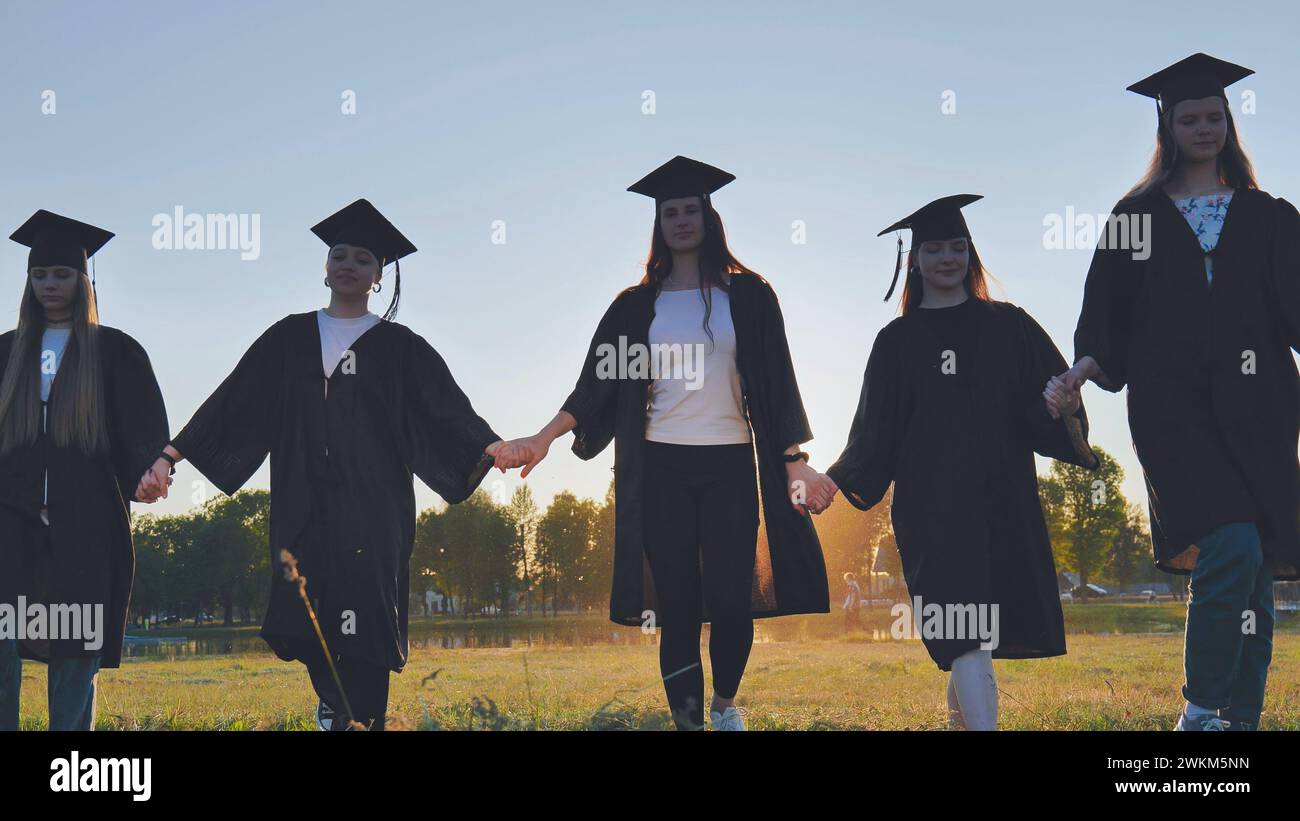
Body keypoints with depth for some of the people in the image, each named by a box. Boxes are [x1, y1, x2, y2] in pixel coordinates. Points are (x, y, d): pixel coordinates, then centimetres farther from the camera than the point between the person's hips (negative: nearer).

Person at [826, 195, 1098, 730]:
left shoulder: (1009, 326, 11)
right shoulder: (898, 341, 8)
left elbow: (1045, 409, 4)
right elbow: (875, 432, 6)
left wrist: (1060, 407, -18)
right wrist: (838, 481, -5)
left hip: (1004, 501, 2)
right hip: (931, 503, -2)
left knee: (971, 632, 8)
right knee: (965, 633, -11)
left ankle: (960, 715, 31)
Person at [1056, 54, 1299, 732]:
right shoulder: (1137, 216, 13)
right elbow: (1106, 308, 8)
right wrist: (1092, 358, -11)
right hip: (1170, 404, -2)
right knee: (1233, 551, -20)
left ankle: (1239, 717, 12)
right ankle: (1200, 709, -7)